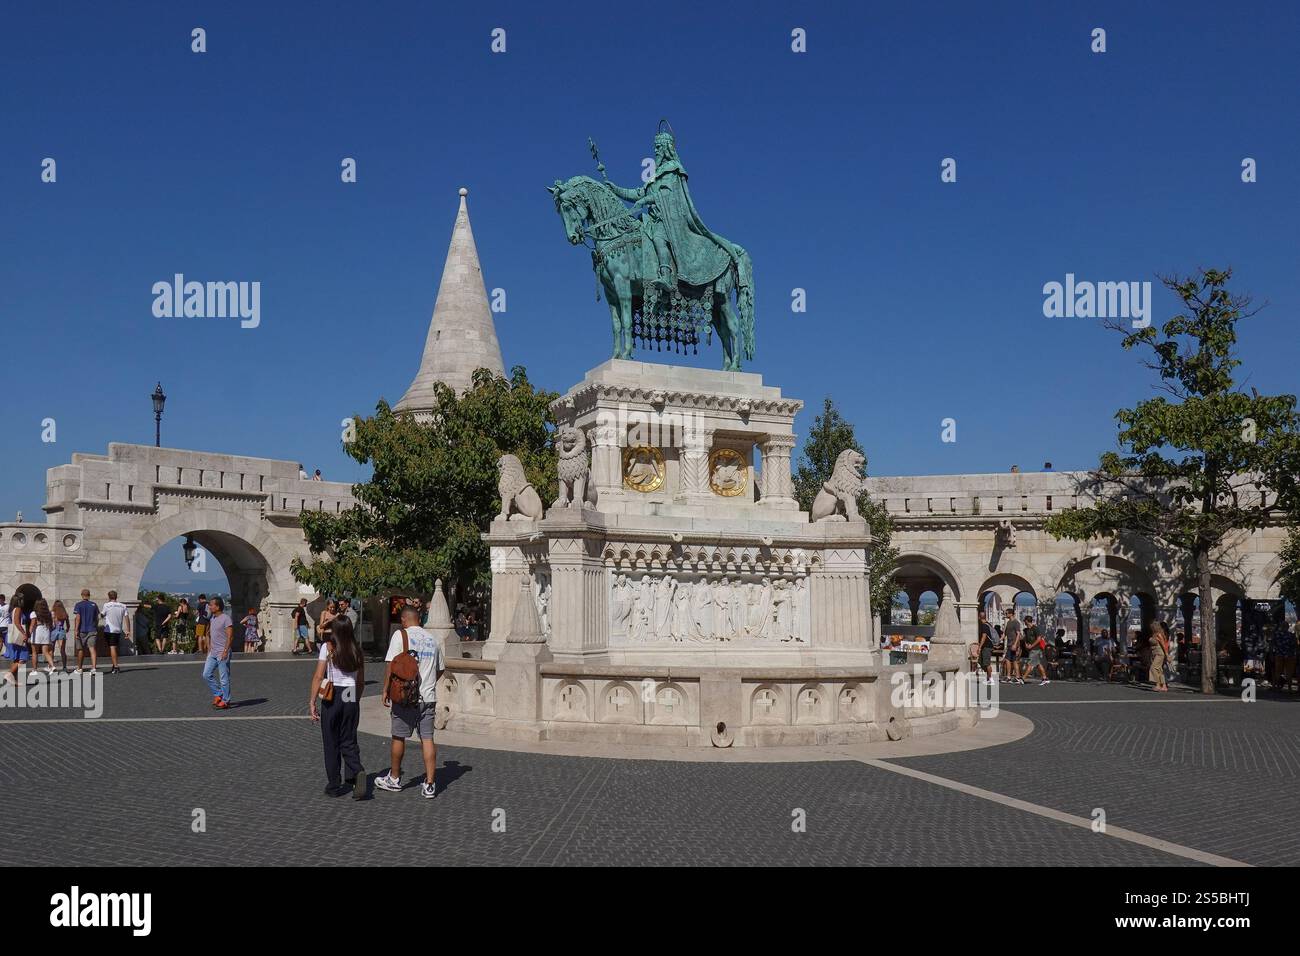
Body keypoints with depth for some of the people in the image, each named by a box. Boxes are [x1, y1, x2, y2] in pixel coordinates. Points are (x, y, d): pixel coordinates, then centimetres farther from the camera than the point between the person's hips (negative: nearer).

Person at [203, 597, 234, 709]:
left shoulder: (226, 618, -13)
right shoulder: (212, 618, 14)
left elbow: (230, 636, -17)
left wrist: (225, 651, -21)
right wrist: (209, 649, 18)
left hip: (222, 653, -9)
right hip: (213, 653, 9)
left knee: (224, 678, -3)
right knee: (206, 674, 6)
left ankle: (225, 701, 4)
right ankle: (218, 694, 18)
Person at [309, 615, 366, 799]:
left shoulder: (328, 647, -6)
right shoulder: (357, 652, 6)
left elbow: (318, 677, -10)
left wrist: (312, 702, -6)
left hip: (332, 697, -3)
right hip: (351, 698, 3)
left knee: (331, 744, 8)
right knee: (349, 742, 12)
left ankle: (334, 786, 15)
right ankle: (357, 771, -13)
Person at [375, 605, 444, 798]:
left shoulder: (401, 635, -6)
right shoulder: (433, 639, 9)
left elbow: (391, 665, -12)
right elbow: (440, 669, 17)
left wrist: (386, 690, -4)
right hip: (428, 697, 4)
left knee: (398, 737, 12)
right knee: (427, 739, 4)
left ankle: (394, 778, 27)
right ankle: (430, 784, 1)